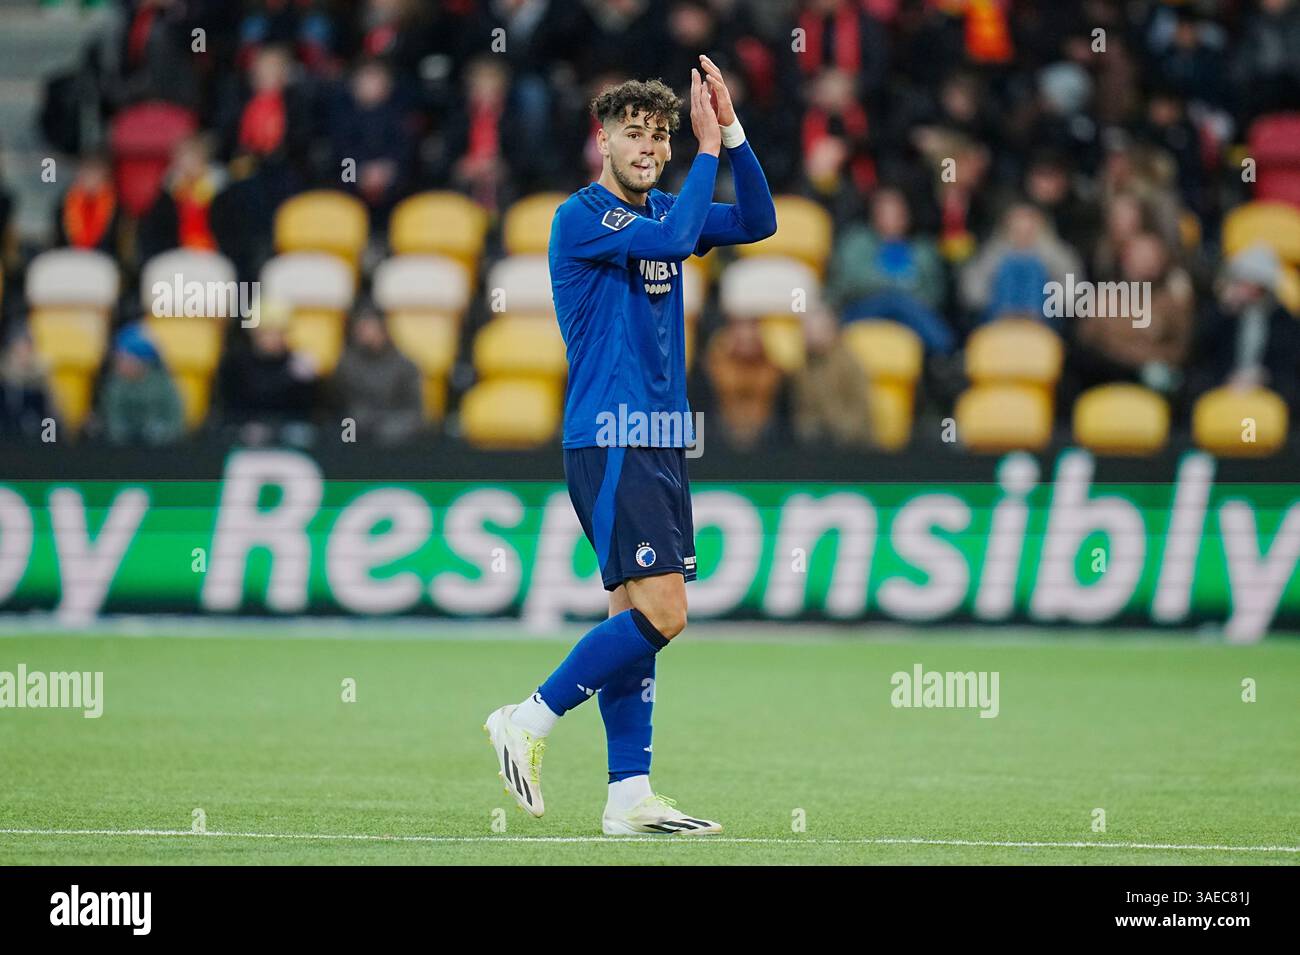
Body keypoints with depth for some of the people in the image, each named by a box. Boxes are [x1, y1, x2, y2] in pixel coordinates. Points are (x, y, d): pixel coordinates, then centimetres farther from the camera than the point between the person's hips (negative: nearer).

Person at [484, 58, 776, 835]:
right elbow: (672, 240, -24)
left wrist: (731, 130, -6)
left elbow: (758, 222, 5)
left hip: (661, 442, 8)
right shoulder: (581, 217, -9)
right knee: (659, 613, -16)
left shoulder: (661, 212, 15)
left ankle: (630, 795, 6)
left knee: (639, 617, 6)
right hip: (610, 442, -8)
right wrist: (710, 147, -17)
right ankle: (530, 721, -6)